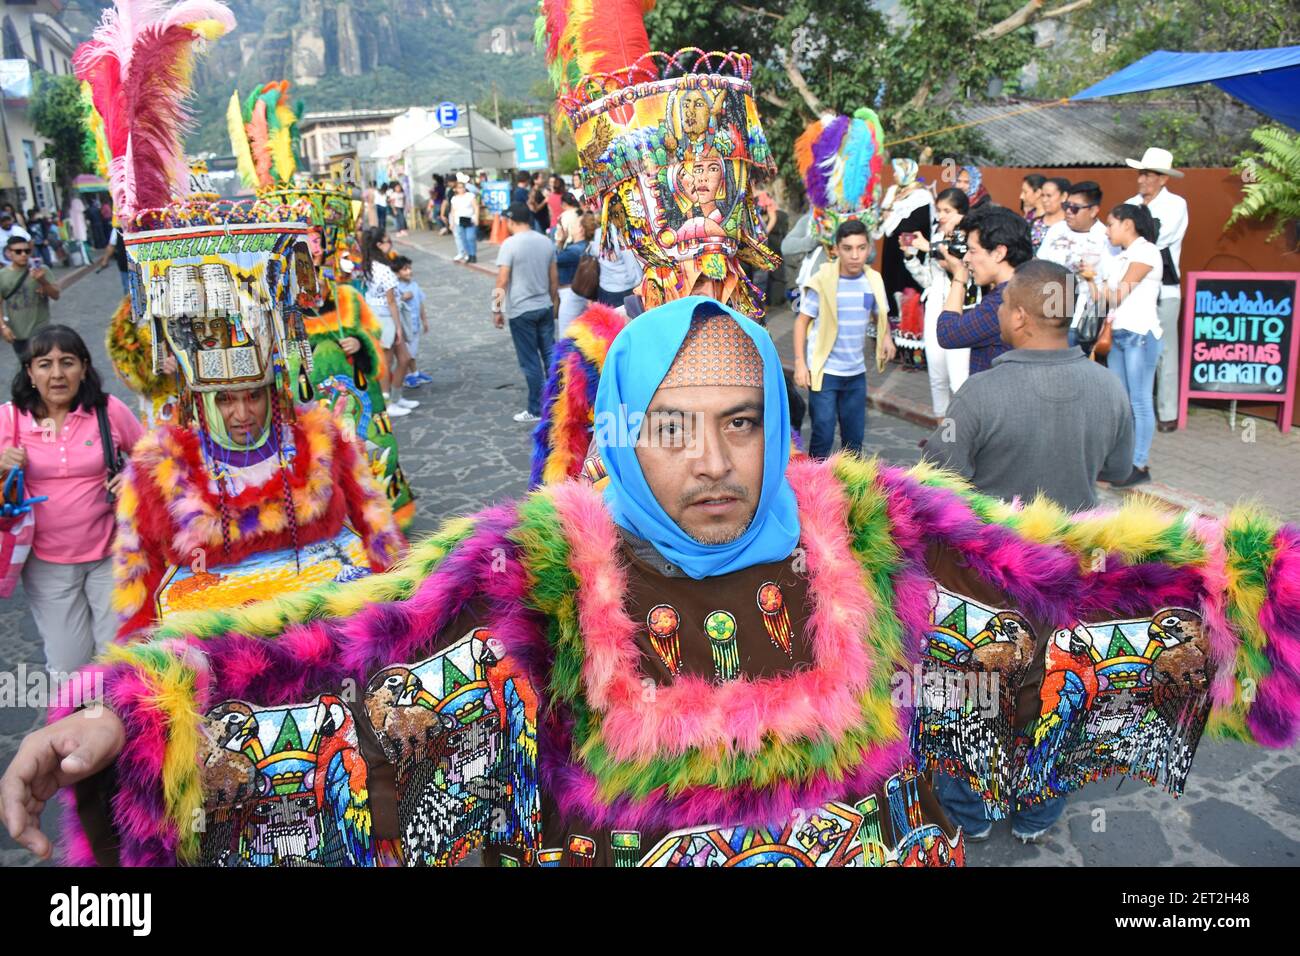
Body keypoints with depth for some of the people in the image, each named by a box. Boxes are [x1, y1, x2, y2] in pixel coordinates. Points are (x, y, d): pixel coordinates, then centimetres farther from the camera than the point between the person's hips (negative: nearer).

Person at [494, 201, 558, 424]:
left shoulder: (510, 244, -13)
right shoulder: (546, 241, 4)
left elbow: (502, 281, -15)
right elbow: (554, 278, 10)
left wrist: (497, 309, -6)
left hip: (521, 311, -5)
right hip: (544, 307, 5)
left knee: (530, 362, 1)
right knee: (550, 354, 12)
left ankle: (536, 410, 9)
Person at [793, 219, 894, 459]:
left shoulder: (874, 280, 0)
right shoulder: (822, 281, -12)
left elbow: (879, 315, 14)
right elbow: (802, 321, -6)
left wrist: (886, 336, -9)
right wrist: (799, 363, -13)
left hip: (856, 372, 4)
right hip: (825, 371, -4)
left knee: (854, 437, 14)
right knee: (823, 435, -3)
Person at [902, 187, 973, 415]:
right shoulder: (936, 236, 11)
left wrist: (930, 248, -19)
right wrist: (910, 255, 2)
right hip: (934, 311, 7)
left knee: (959, 381, -11)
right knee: (937, 377, 14)